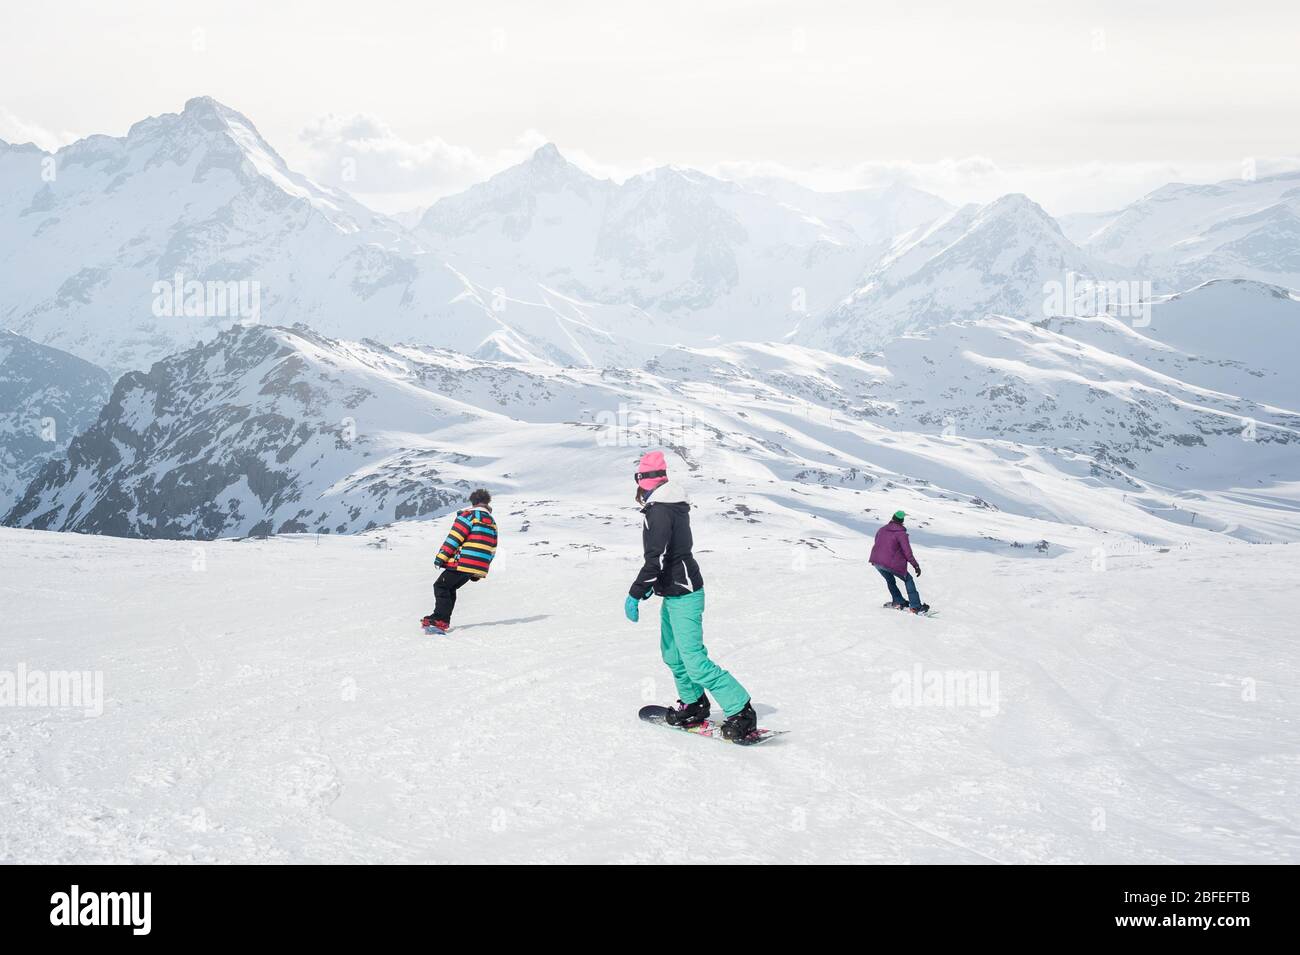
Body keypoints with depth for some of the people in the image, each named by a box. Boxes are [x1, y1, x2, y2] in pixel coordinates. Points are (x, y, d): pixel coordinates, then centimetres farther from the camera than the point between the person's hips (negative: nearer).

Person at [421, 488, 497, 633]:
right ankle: (443, 619, 15)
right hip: (478, 568, 7)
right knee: (450, 589, 19)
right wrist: (478, 573, 25)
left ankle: (440, 621, -13)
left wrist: (441, 557, -9)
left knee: (441, 586, -2)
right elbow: (492, 550, 21)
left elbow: (454, 538, -11)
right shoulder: (492, 522, 20)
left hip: (461, 562, -7)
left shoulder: (469, 514, -2)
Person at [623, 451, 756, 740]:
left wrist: (636, 592, -23)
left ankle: (741, 712, -10)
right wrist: (651, 583, 29)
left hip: (682, 595, -10)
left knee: (694, 661, -11)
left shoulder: (659, 510, -20)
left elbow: (656, 557, -27)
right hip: (676, 590, 10)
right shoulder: (673, 505, 11)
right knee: (672, 653, 22)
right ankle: (694, 705, 35)